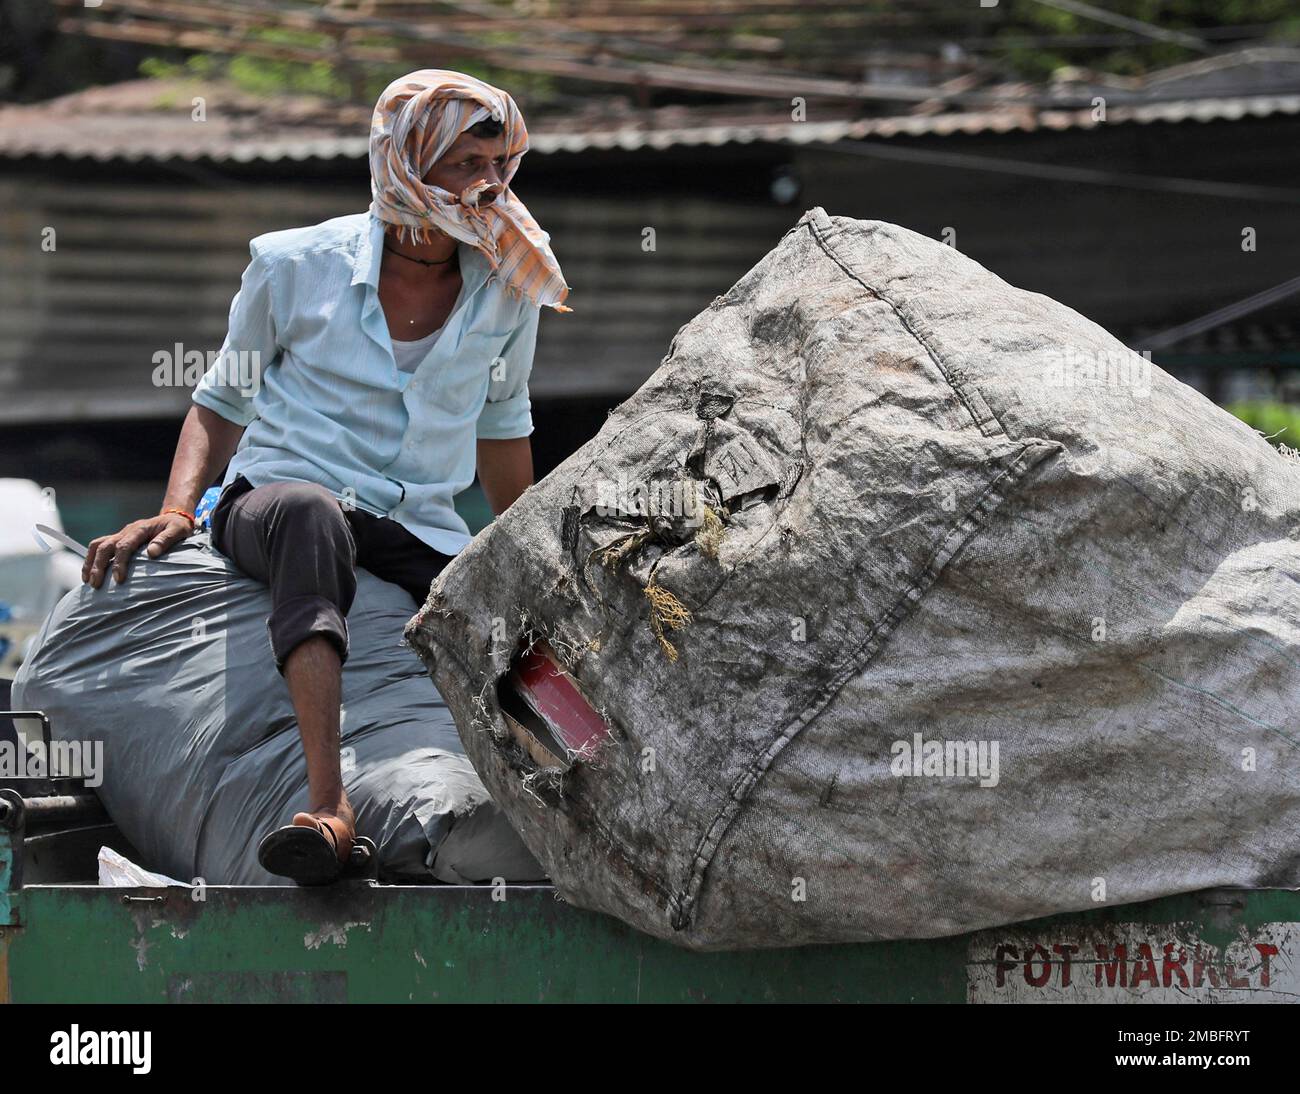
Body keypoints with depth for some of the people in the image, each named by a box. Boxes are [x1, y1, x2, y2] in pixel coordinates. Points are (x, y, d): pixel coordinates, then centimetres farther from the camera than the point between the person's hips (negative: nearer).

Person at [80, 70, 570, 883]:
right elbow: (223, 400, 12)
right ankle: (329, 808, -59)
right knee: (310, 513, -43)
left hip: (422, 534, 5)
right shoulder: (298, 267, 1)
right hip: (275, 501, -5)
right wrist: (178, 510, -5)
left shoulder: (508, 289, 10)